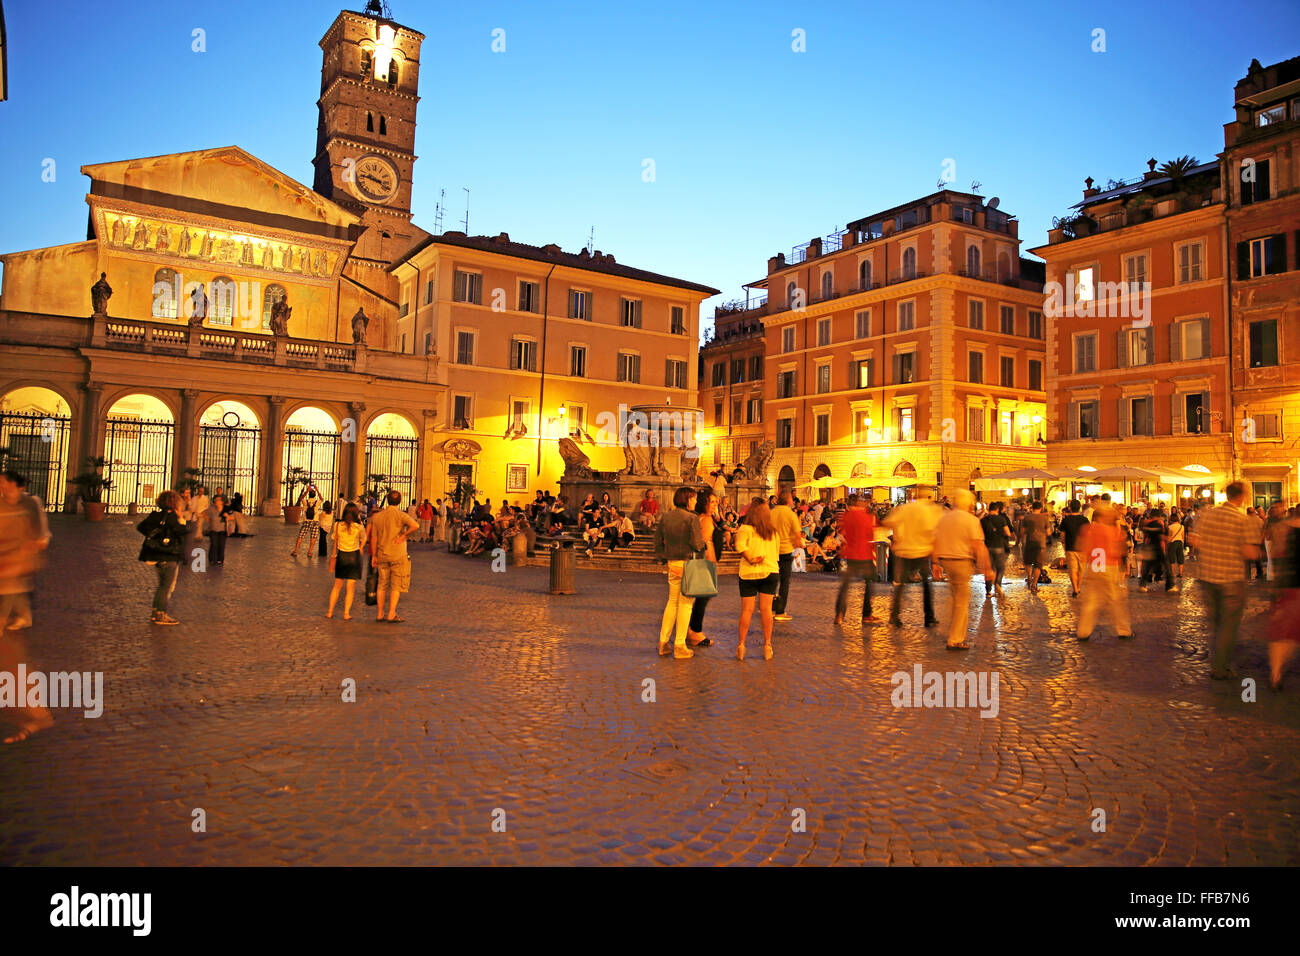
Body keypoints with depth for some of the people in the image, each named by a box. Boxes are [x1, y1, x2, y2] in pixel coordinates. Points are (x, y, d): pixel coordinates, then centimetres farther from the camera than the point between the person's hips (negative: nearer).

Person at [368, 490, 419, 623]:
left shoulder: (378, 516, 6)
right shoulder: (400, 515, -10)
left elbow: (374, 538, 8)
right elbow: (415, 525, -28)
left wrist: (374, 556, 14)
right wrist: (403, 535, -14)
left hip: (382, 556, 5)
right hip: (398, 555, -5)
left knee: (382, 585, 14)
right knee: (396, 586, 2)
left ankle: (380, 614, 19)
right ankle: (392, 615, 0)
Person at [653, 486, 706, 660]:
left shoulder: (665, 517, 7)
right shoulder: (692, 518, -12)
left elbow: (658, 540, 7)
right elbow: (697, 544, -16)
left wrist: (664, 560, 10)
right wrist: (703, 539, 5)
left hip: (672, 563, 6)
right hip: (688, 563, -6)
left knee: (672, 602, 17)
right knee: (685, 603, 2)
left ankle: (664, 642, 19)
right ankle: (679, 646, 7)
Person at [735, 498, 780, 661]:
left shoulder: (746, 529, -9)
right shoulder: (774, 532, 7)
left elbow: (740, 544, -25)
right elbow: (777, 553, 14)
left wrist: (750, 559, -15)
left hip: (749, 574, -3)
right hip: (771, 571, 3)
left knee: (747, 609, 1)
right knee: (766, 609, 6)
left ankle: (741, 645, 4)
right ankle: (767, 645, 8)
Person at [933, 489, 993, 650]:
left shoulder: (943, 518, 11)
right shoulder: (971, 520, -8)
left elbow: (935, 544, 13)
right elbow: (979, 547, -13)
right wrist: (987, 569, -9)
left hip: (945, 560, 6)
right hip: (962, 561, -6)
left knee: (954, 598, 21)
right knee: (962, 602, 1)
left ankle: (952, 633, 24)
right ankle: (956, 641, 3)